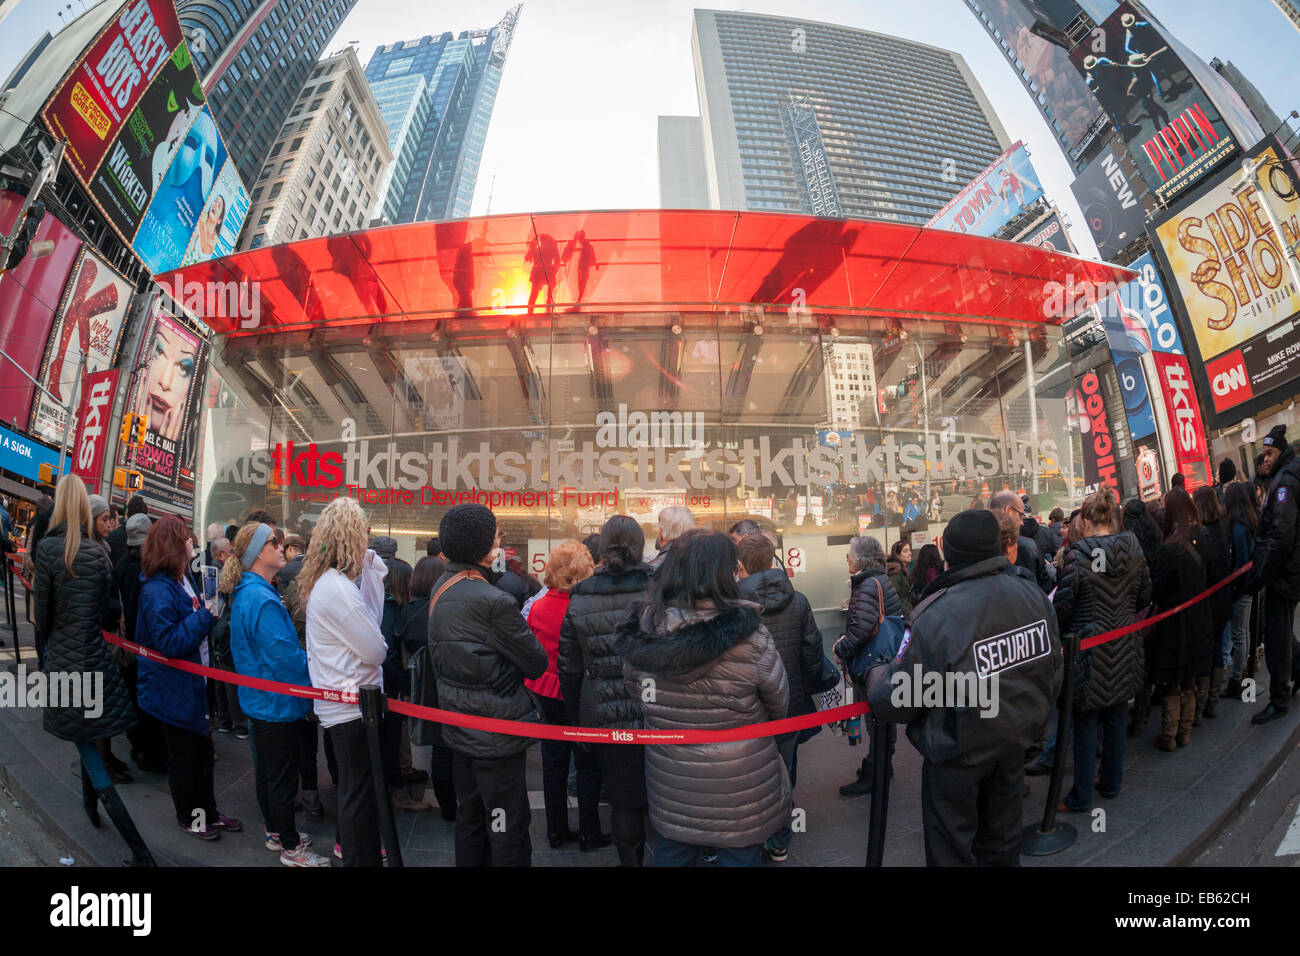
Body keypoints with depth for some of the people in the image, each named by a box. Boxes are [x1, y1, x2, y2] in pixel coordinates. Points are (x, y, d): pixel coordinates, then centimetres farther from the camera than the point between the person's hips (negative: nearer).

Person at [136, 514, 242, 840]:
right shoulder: (158, 591, -24)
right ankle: (188, 816, 25)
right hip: (173, 689, -9)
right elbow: (169, 642, -28)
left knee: (202, 750, 17)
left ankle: (207, 811, 30)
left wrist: (212, 612, 8)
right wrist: (206, 616, -27)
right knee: (183, 755, 8)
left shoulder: (181, 581, 7)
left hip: (193, 682, 9)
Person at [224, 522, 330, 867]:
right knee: (283, 776, 2)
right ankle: (290, 848, 14)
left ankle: (275, 832, 36)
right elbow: (284, 654, -27)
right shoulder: (261, 598, -25)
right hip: (277, 701, -10)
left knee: (267, 769, 21)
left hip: (258, 697, 10)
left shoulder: (246, 593, 7)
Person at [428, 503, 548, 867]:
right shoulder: (493, 601, -24)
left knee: (469, 820, 21)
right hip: (497, 732, -9)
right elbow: (537, 663, -17)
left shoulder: (441, 589, 3)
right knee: (508, 831, 4)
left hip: (460, 727, 9)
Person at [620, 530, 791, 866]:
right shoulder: (749, 635, -22)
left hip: (669, 782, 3)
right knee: (739, 857, 17)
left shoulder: (644, 631, -13)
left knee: (671, 854, 22)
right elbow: (780, 704, -7)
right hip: (740, 786, -3)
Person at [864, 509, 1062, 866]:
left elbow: (894, 702, -21)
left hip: (957, 754, -6)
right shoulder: (1034, 596, -9)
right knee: (1002, 841, 26)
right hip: (1016, 741, 6)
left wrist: (876, 672, 1)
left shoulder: (935, 618, -29)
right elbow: (1052, 678, 4)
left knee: (951, 849, 13)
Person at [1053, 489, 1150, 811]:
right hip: (1124, 650, 5)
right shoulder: (1133, 549, -3)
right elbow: (1144, 596, 8)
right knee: (1115, 718, 19)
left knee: (1085, 722, 6)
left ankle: (1081, 796, 15)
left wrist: (1058, 629, 5)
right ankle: (1111, 783, 33)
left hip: (1089, 649, -5)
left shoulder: (1078, 555, -19)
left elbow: (1063, 605, -15)